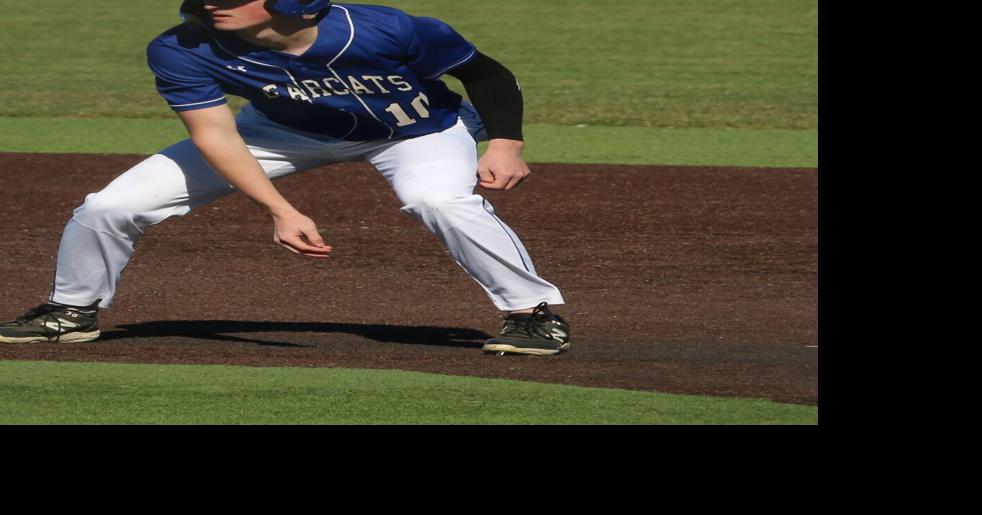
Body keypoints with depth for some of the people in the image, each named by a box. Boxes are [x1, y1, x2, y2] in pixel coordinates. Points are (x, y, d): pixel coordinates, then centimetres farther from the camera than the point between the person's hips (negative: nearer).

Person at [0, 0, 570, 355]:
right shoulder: (183, 52, -30)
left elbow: (487, 73, -20)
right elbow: (214, 133, -29)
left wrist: (506, 144, -31)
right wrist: (282, 211, -40)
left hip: (418, 131, -2)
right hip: (288, 133, 3)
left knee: (440, 197, -38)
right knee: (112, 206, -5)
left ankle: (536, 311, -19)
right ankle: (72, 312, 23)